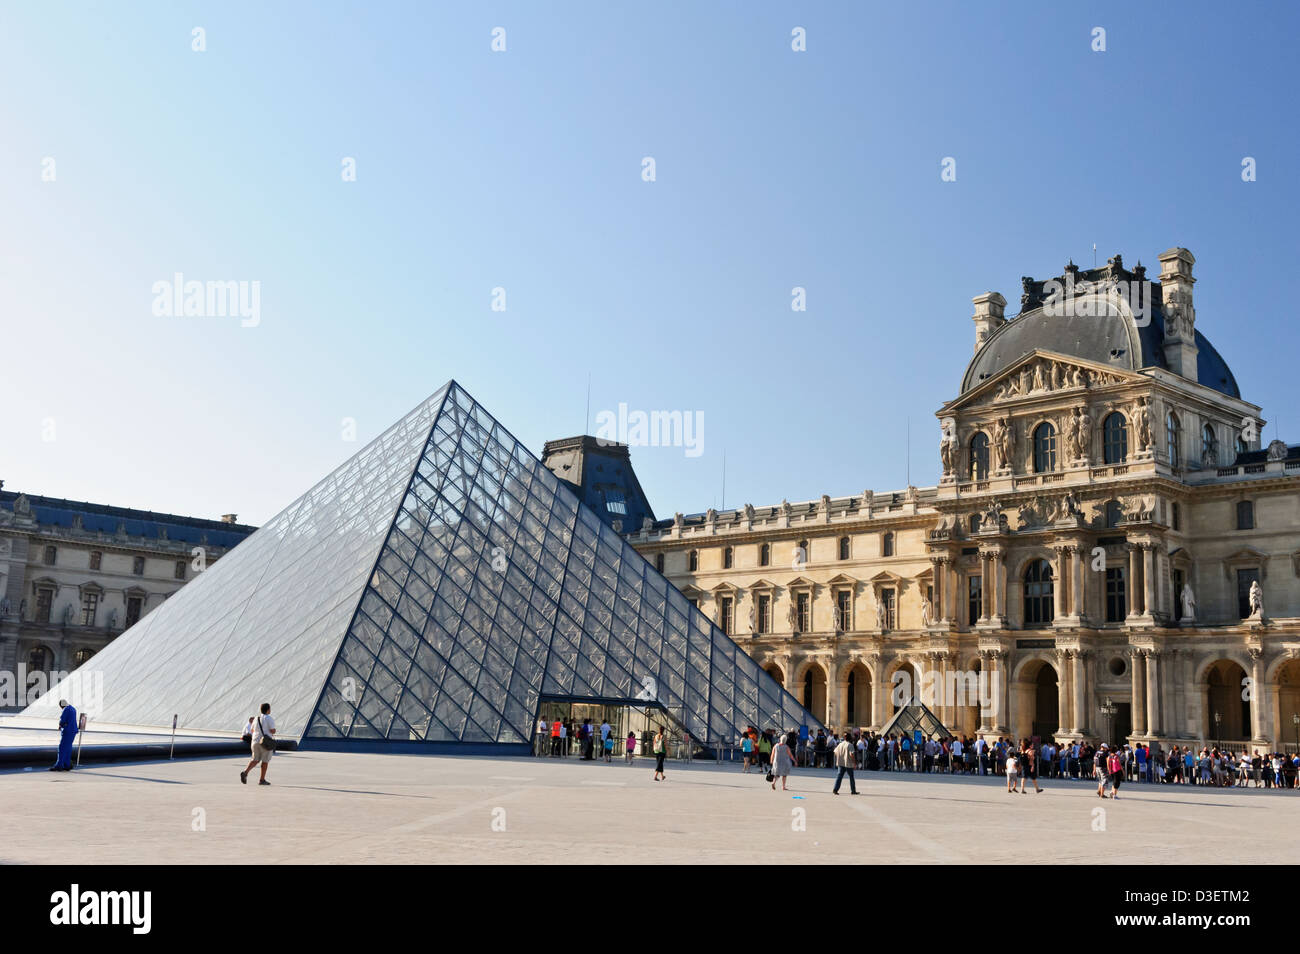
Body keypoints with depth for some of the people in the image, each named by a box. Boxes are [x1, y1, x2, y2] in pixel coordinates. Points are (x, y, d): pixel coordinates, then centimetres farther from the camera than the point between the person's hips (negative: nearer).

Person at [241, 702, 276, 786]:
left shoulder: (256, 719, 10)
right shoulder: (269, 719, -9)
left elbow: (252, 730, 19)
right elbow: (273, 731, -15)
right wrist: (272, 731, 7)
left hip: (256, 741, 6)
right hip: (266, 743, -6)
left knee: (255, 760, 12)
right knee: (265, 761, 4)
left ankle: (245, 772, -10)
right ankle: (262, 780, 6)